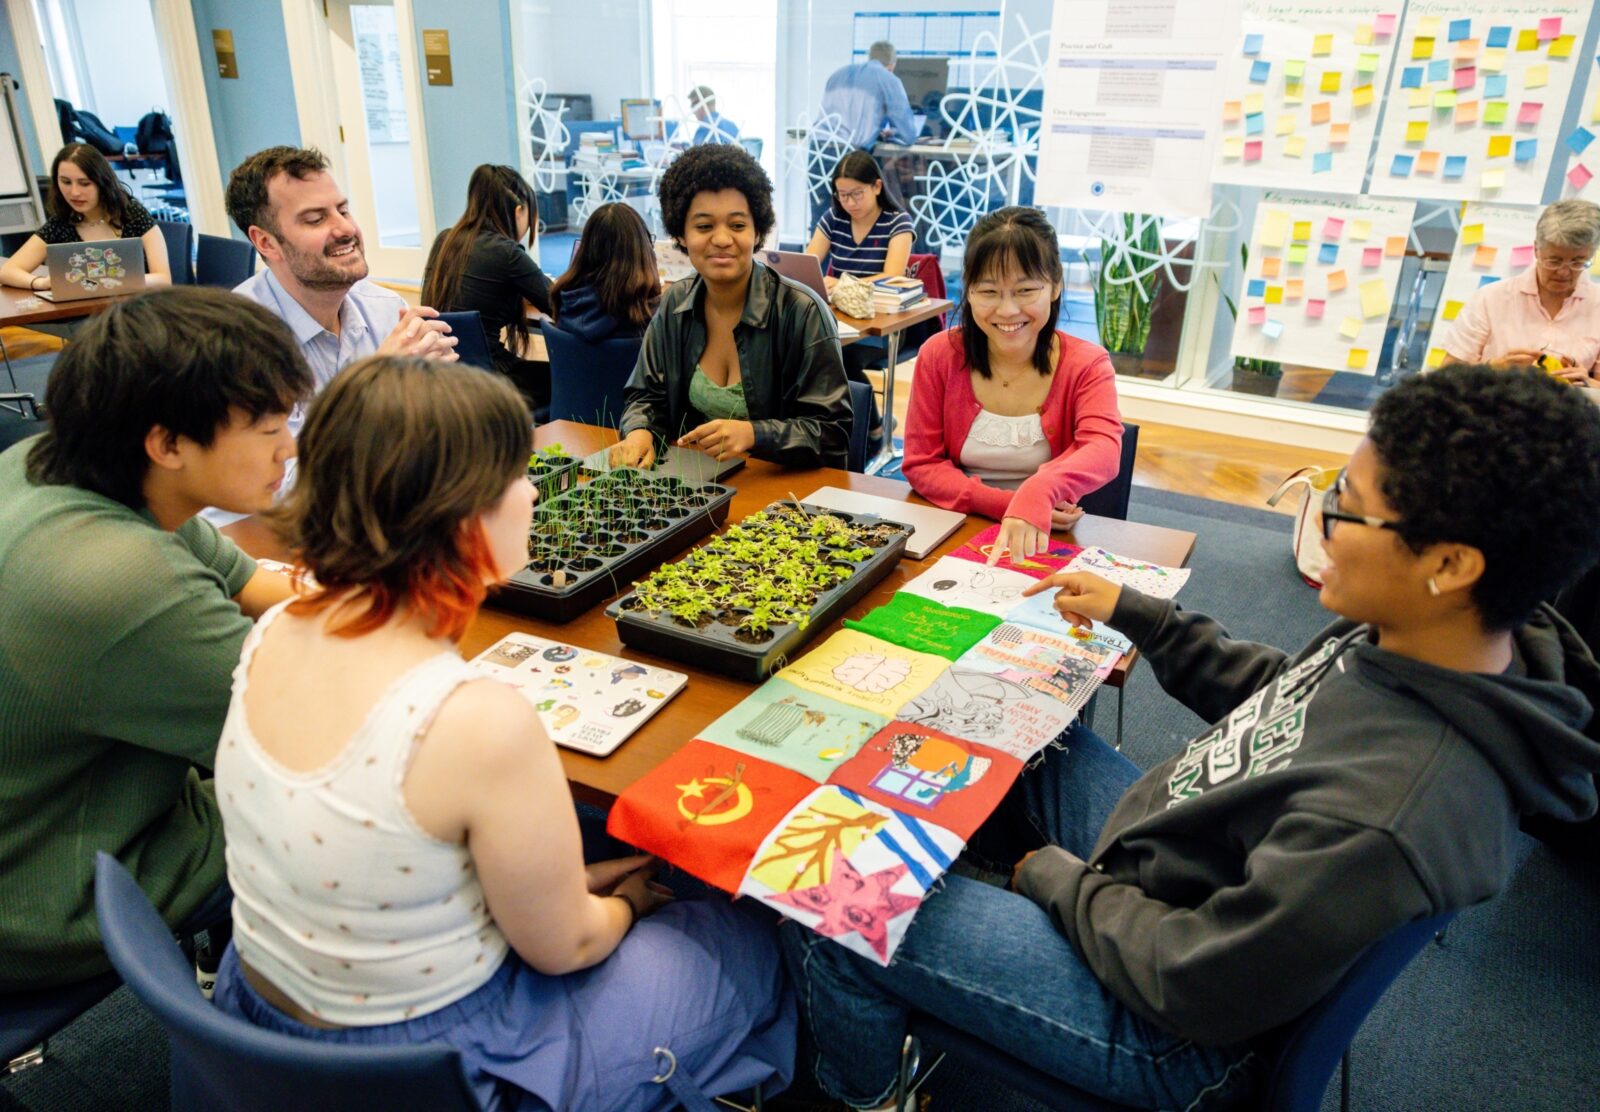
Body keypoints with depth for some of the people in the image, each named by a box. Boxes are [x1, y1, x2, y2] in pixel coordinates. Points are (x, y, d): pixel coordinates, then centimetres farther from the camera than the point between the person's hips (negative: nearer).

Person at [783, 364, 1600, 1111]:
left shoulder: (1389, 818, -41)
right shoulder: (1401, 639, -14)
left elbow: (1196, 985, -28)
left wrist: (1061, 879, -12)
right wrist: (1134, 614, 7)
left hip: (1165, 1030, -8)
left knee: (825, 914, -5)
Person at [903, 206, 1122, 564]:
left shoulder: (1087, 365, -8)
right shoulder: (939, 355, -4)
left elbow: (1103, 450, -24)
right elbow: (920, 464, -4)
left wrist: (1037, 494, -45)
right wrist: (1006, 505, -19)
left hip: (1042, 544, 0)